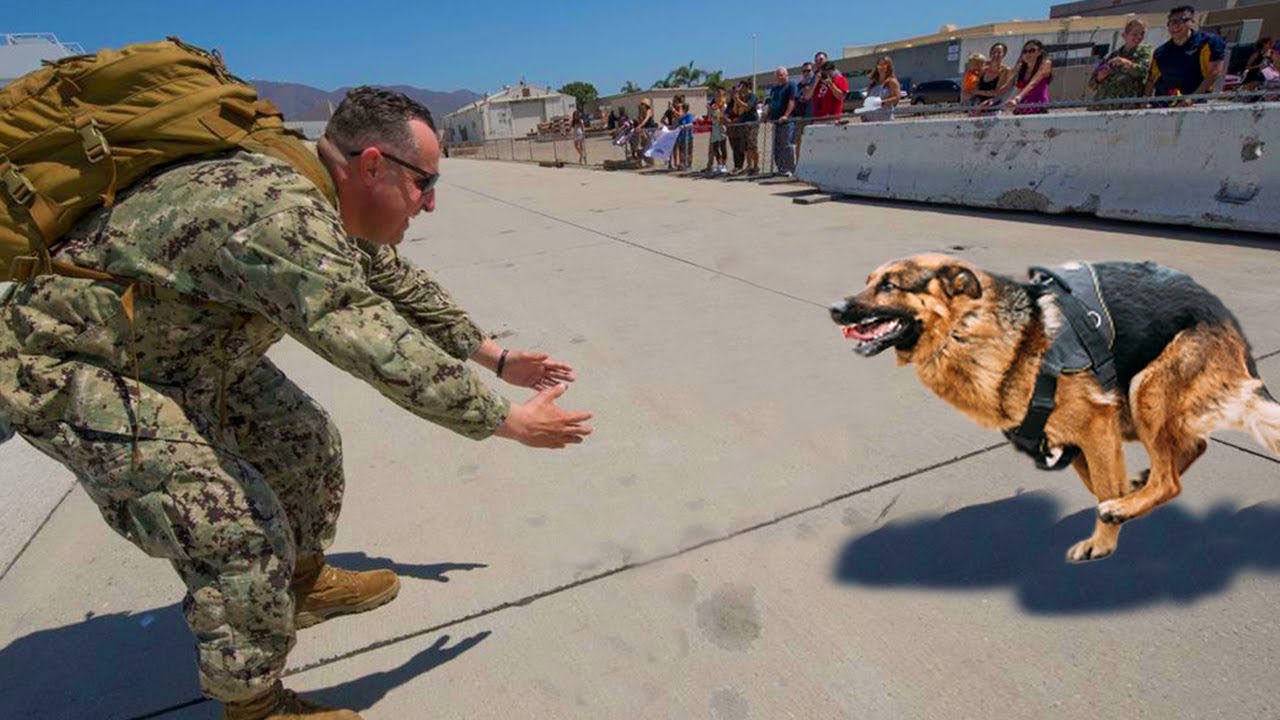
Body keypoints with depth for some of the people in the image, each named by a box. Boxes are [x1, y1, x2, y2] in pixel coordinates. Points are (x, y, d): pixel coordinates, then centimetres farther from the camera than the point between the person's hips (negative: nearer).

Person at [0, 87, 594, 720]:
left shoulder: (330, 210, -3)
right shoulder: (281, 217, -35)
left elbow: (403, 290, 9)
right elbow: (384, 353, -36)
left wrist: (498, 357, 11)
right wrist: (508, 421, -26)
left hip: (182, 348, 10)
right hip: (68, 367, -9)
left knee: (302, 438, 12)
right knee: (240, 535, -15)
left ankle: (304, 584, 35)